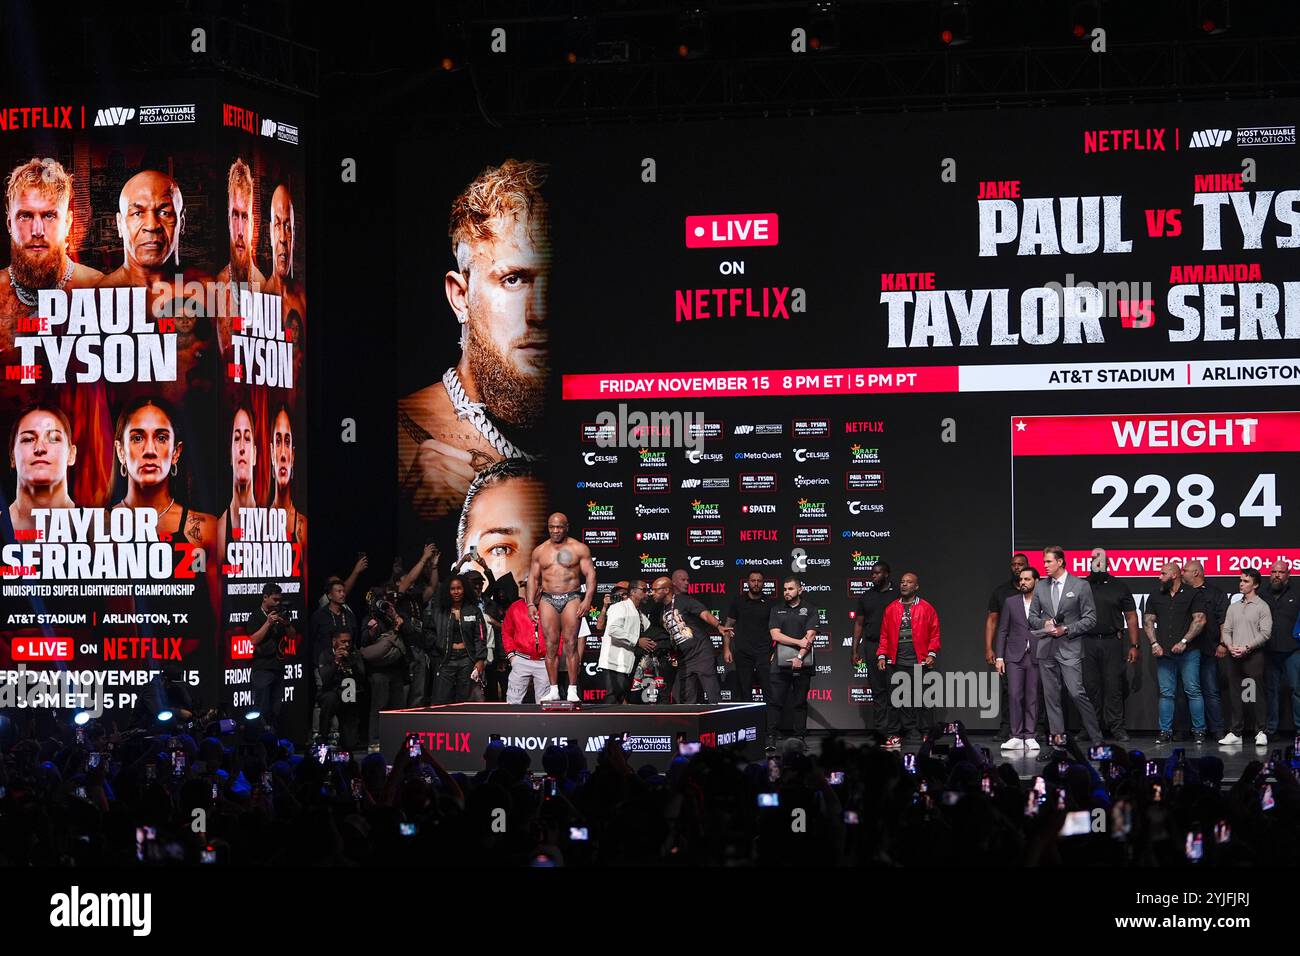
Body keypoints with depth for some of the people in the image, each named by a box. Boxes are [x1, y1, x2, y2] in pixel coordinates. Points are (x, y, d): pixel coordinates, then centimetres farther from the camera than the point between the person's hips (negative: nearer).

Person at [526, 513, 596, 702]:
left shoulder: (579, 548, 4)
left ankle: (572, 690, -8)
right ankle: (554, 690, 1)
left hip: (571, 598, -3)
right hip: (548, 600, 3)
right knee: (551, 646, -2)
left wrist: (587, 600, -11)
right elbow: (533, 578, 16)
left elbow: (590, 574, 1)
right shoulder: (540, 551, 13)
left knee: (570, 644, -9)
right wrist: (531, 603, 5)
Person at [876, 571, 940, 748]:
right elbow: (885, 635, 13)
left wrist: (932, 654, -8)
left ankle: (923, 735, 6)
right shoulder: (891, 609, 12)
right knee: (896, 700, 1)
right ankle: (893, 736, 4)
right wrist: (882, 656, 4)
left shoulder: (926, 608, 5)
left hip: (919, 661, -2)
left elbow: (934, 634, 3)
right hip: (896, 661, 2)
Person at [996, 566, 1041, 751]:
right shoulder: (1010, 602, 8)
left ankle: (1029, 736, 6)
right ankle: (1016, 737, -3)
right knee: (1015, 695, -6)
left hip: (1035, 657, -1)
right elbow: (1002, 631, 8)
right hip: (1014, 657, 1)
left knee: (1032, 698, 1)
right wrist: (999, 657, 2)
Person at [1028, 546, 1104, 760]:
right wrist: (1043, 624, -5)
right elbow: (1032, 616, 17)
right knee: (1051, 696, 5)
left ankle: (1097, 738, -3)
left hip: (1069, 648, -5)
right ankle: (1056, 741, 10)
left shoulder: (1080, 586, -2)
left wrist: (1066, 629, -12)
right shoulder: (1041, 586, 12)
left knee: (1076, 693, -14)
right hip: (1046, 649, 5)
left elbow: (1090, 619, -2)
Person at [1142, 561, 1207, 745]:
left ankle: (1199, 731, -1)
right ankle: (1165, 731, 5)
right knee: (1166, 693, 3)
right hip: (1163, 653, 4)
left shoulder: (1192, 595, 3)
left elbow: (1200, 620, -4)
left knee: (1193, 691, -5)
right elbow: (1148, 620, 15)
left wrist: (1184, 642, -11)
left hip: (1188, 652, -4)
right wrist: (1154, 644, 0)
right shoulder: (1155, 597, 16)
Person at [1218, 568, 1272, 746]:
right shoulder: (1233, 607, 17)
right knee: (1235, 694, 5)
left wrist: (1246, 648, -14)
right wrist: (1230, 646, -5)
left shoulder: (1262, 606, 0)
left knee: (1257, 695, -6)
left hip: (1253, 656, -5)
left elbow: (1265, 633, -7)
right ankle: (1235, 732, 8)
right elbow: (1226, 630, 15)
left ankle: (1261, 732, -2)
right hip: (1233, 657, 5)